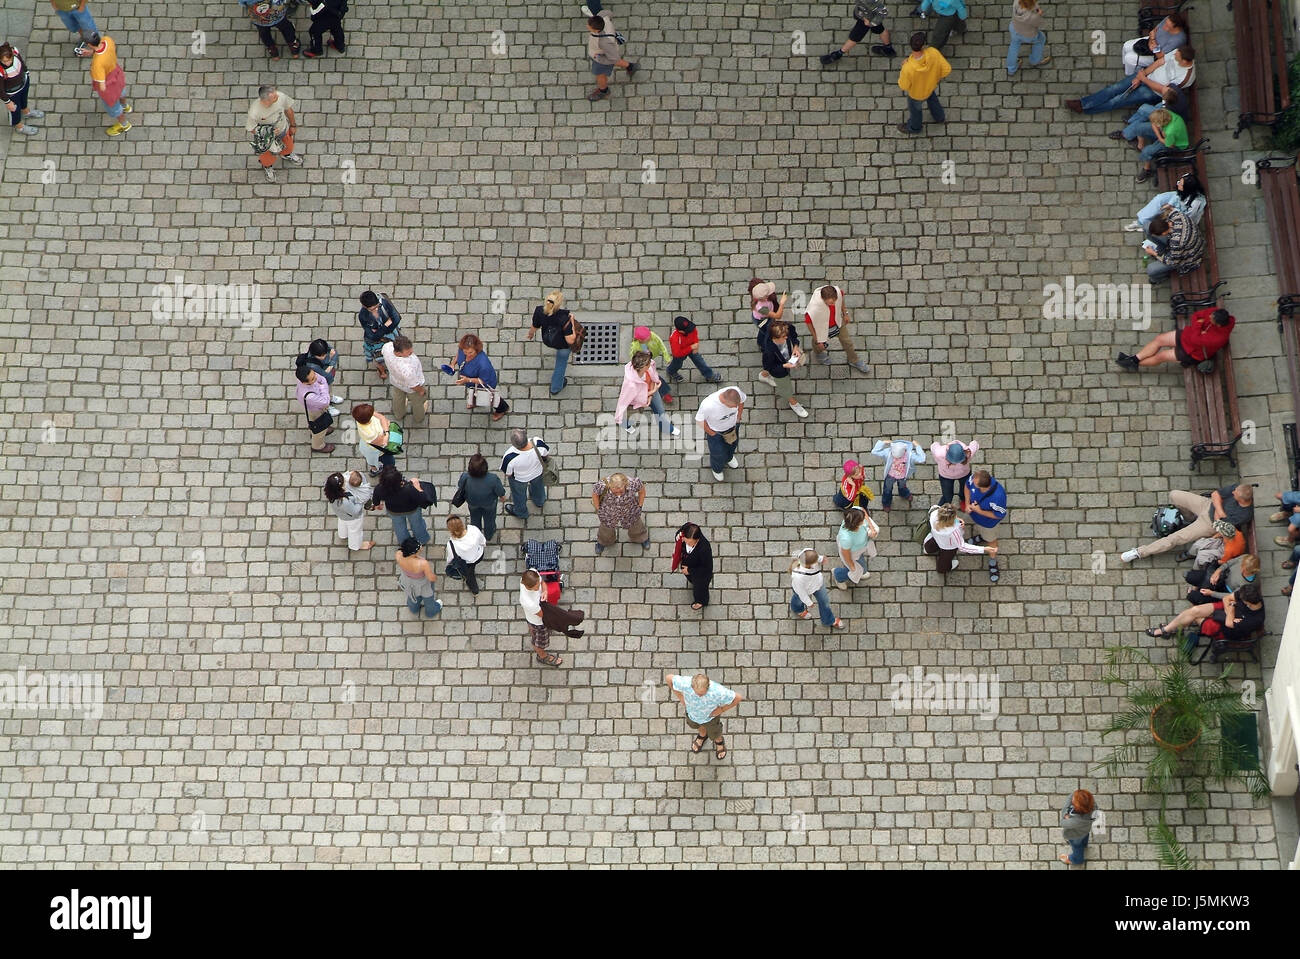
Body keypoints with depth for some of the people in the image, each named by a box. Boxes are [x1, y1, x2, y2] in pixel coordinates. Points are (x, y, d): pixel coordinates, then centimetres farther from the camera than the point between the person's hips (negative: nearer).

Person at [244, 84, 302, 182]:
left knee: (288, 146, 34)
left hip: (284, 130, 3)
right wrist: (268, 133, -33)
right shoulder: (254, 113, -44)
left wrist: (293, 125, 6)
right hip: (267, 137, -3)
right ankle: (267, 167, 64)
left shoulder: (281, 97, -34)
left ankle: (287, 155, 72)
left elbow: (288, 109, -10)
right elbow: (250, 128, -23)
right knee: (269, 156, 28)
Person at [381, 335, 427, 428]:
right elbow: (413, 386, -30)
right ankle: (417, 419, 64)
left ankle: (399, 416, 69)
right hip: (410, 389, -5)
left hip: (396, 381, 5)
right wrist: (421, 390, -7)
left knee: (398, 397, 38)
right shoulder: (407, 369, -50)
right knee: (417, 401, 31)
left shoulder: (387, 347, -37)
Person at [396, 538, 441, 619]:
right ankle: (430, 612, 65)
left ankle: (414, 608, 71)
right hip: (422, 584, -4)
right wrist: (435, 578, -4)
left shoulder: (399, 556, -36)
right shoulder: (422, 564, -45)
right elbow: (431, 578, -27)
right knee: (428, 599, 33)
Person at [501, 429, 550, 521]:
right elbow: (547, 453, -14)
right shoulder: (539, 443, -37)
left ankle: (521, 512, 62)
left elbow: (507, 473, -22)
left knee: (519, 494, 32)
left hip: (519, 478, -3)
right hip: (537, 472, 3)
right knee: (537, 485, 38)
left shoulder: (510, 457, -43)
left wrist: (509, 475, 2)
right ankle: (539, 502, 70)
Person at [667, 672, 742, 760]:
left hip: (710, 715, -2)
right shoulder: (685, 683, -44)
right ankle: (703, 735, 70)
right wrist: (681, 698, -17)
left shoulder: (718, 692, -46)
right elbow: (669, 677, -23)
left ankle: (719, 741, 64)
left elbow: (737, 697, -29)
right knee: (697, 725, 35)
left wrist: (721, 710, -22)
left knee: (714, 734, 29)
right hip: (692, 713, 2)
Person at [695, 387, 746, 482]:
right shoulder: (708, 405, -45)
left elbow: (742, 401, -8)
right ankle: (716, 469, 57)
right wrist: (711, 433, -12)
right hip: (715, 431, -3)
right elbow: (699, 420, -23)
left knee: (732, 445, 32)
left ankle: (729, 458, 69)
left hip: (732, 426, 3)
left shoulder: (737, 393, -36)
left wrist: (738, 419, -1)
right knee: (718, 453, 21)